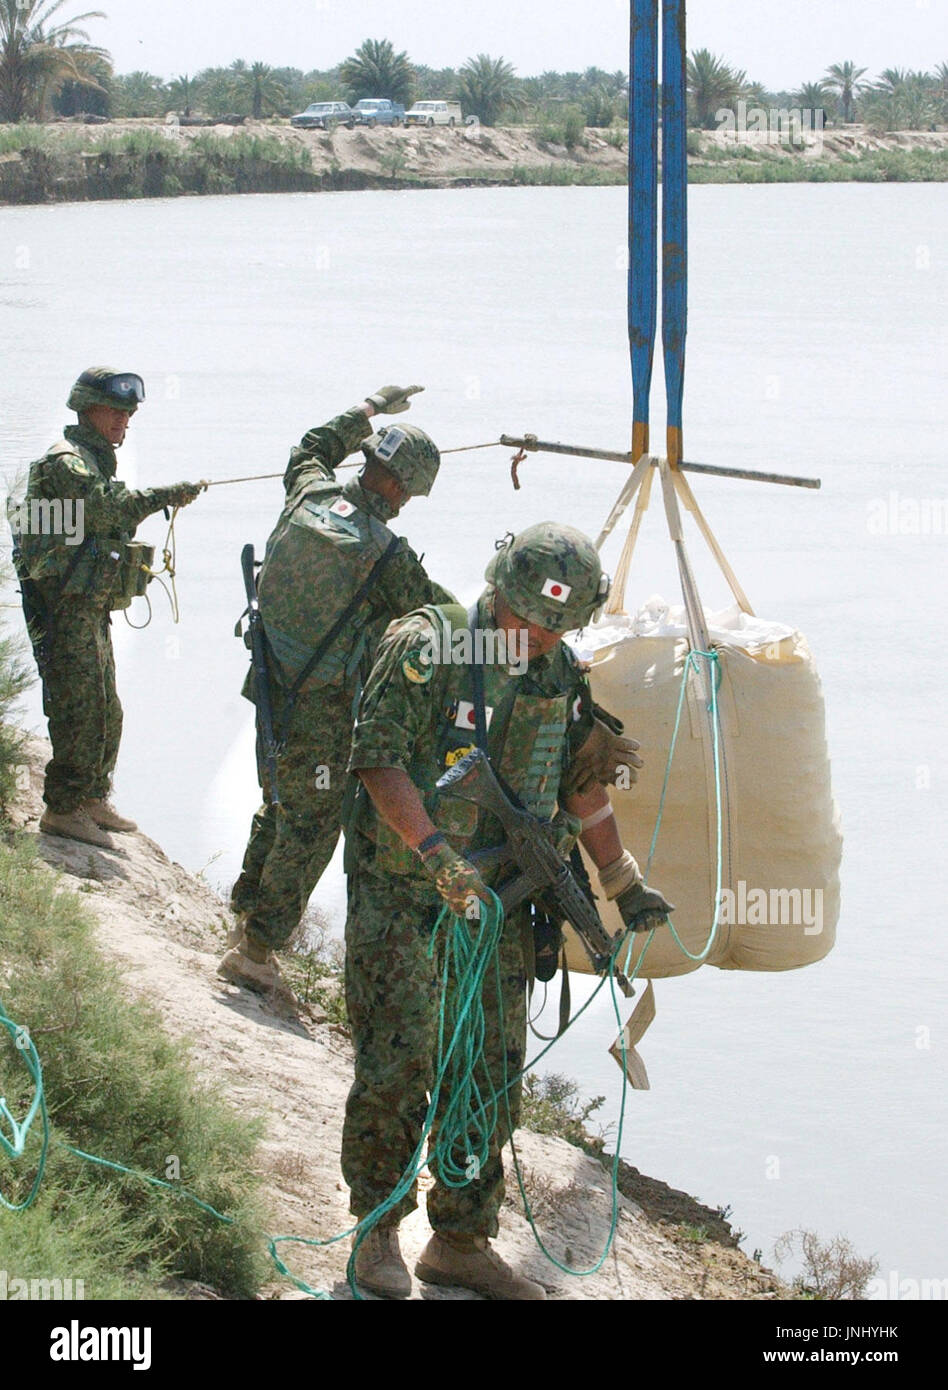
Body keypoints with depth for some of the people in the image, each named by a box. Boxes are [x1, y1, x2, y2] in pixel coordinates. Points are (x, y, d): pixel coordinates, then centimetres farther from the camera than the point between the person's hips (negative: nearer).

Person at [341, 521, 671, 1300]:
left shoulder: (561, 673, 5)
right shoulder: (423, 648, -13)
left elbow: (583, 781, 17)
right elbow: (378, 760, -18)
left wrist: (623, 885, 18)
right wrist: (436, 853, -27)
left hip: (497, 896, 6)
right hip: (402, 893, -5)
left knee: (491, 1074, 6)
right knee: (395, 1062, -5)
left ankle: (462, 1243, 16)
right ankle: (378, 1230, 10)